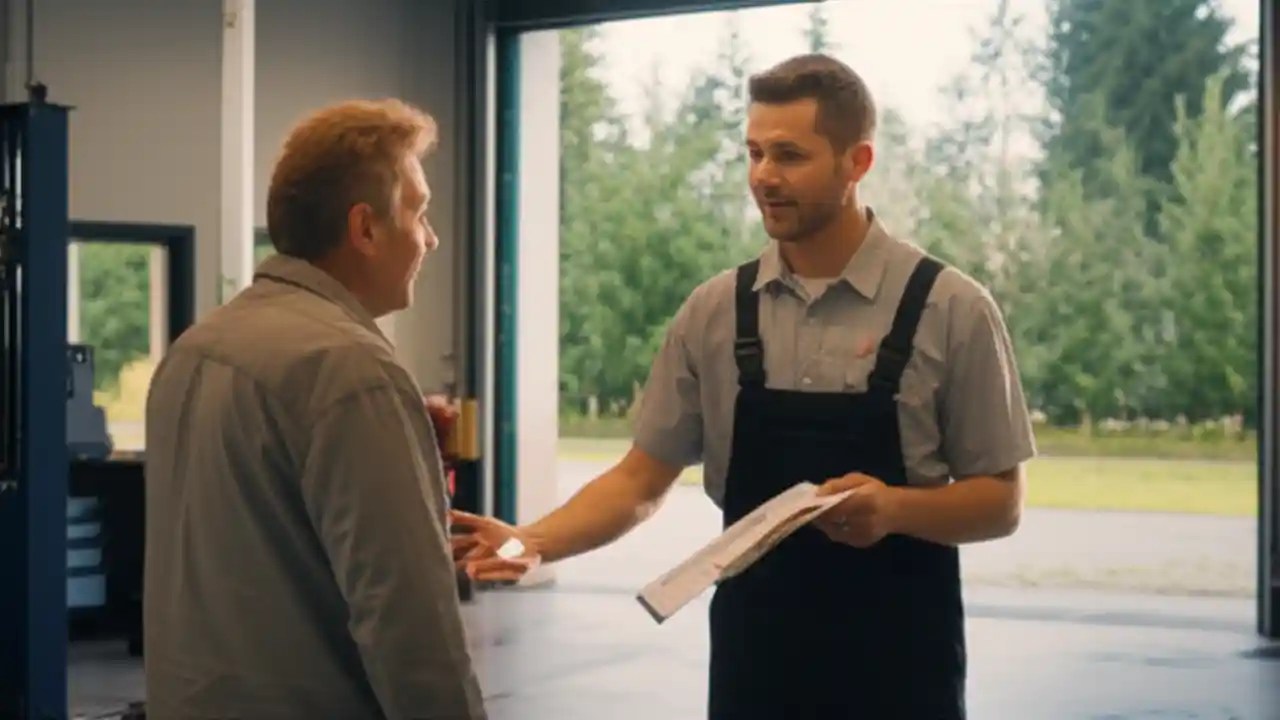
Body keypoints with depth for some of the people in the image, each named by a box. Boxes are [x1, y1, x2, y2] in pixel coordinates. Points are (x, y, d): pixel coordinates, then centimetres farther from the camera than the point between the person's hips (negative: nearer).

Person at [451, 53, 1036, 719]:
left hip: (896, 664, -2)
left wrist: (895, 507, -22)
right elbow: (642, 478, 4)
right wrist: (533, 542, -13)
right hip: (750, 659, 3)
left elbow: (1000, 501, -3)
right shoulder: (713, 312, 2)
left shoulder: (951, 310, -7)